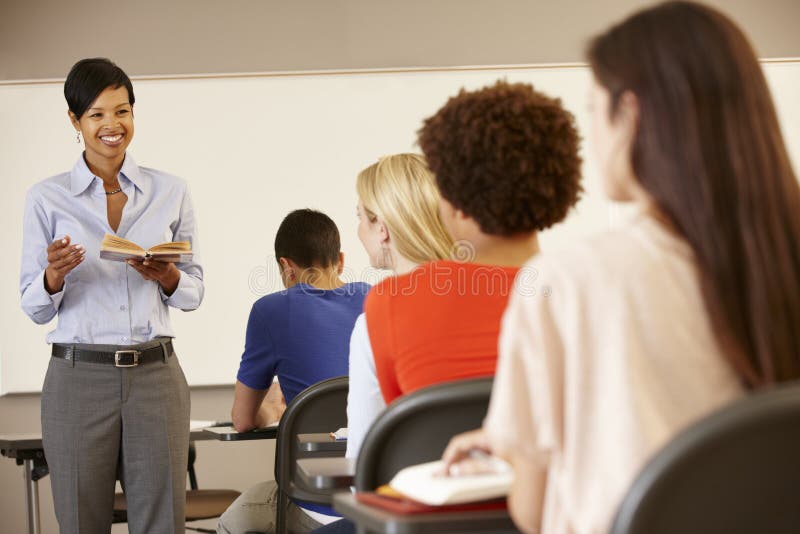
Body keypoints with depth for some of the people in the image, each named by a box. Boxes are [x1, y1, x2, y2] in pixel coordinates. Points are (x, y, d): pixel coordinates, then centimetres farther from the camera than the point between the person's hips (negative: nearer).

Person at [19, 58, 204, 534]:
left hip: (156, 375, 1)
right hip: (78, 378, -1)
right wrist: (55, 274, -17)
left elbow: (194, 293, 10)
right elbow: (35, 308, 4)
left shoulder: (171, 191, 6)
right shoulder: (47, 198, 2)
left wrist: (167, 276, -12)